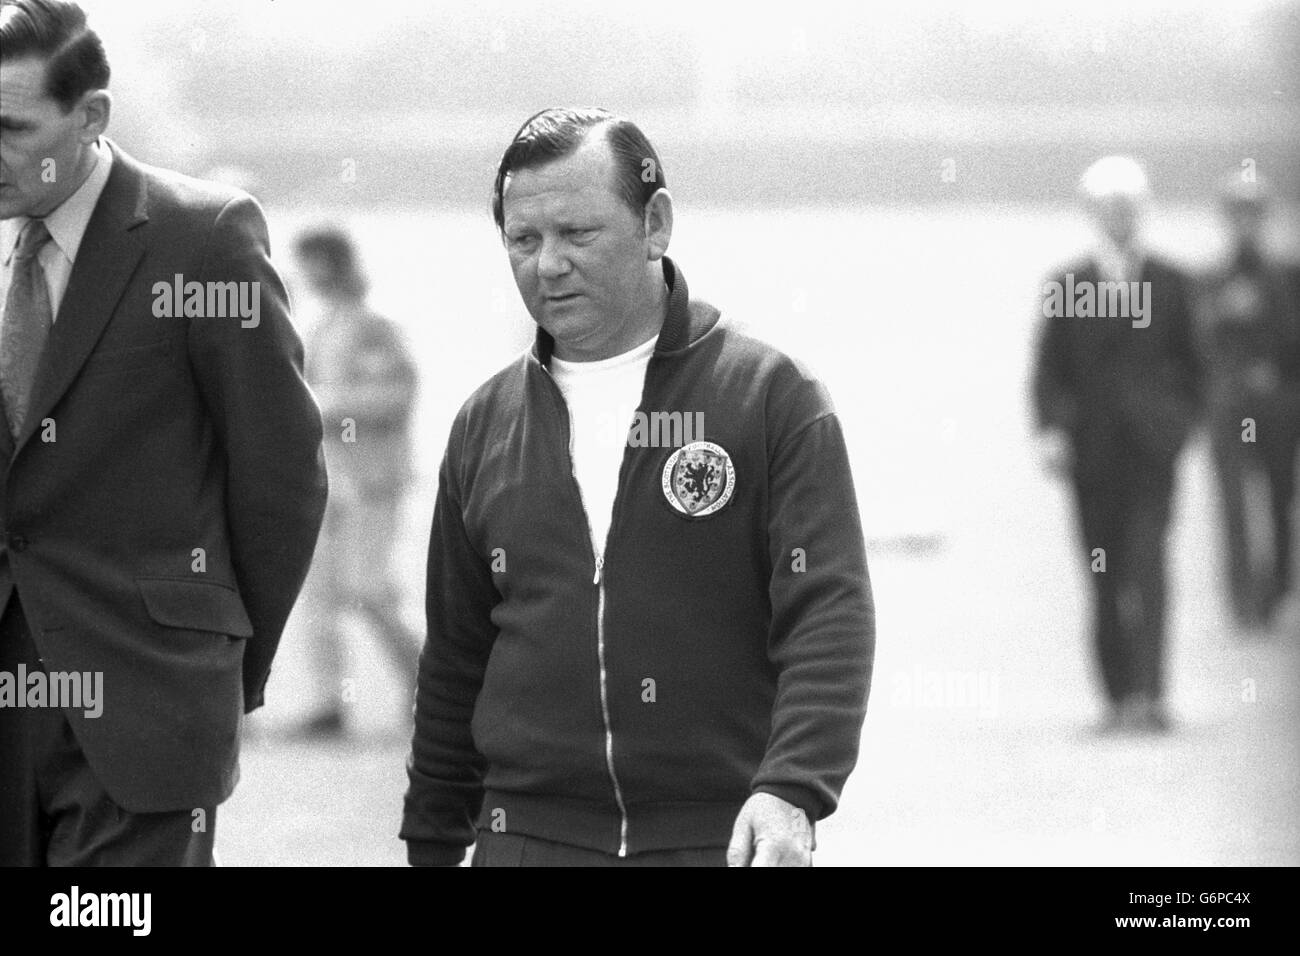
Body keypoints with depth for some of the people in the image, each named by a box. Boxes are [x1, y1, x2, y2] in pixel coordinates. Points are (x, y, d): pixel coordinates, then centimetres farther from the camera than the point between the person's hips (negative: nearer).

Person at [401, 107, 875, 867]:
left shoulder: (771, 398, -1)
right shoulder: (487, 427, 12)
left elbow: (830, 614, -9)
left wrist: (791, 791, -24)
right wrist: (432, 847, 16)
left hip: (722, 836, -3)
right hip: (530, 839, 3)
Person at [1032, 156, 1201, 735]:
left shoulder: (1171, 285, 8)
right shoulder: (1065, 287, 7)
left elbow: (1190, 363, 13)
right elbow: (1048, 370, 6)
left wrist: (1182, 422, 1)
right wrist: (1052, 428, -8)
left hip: (1151, 448, -1)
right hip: (1093, 449, 1)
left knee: (1146, 567, -15)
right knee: (1105, 581, 4)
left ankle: (1148, 694, -21)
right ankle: (1119, 696, 11)